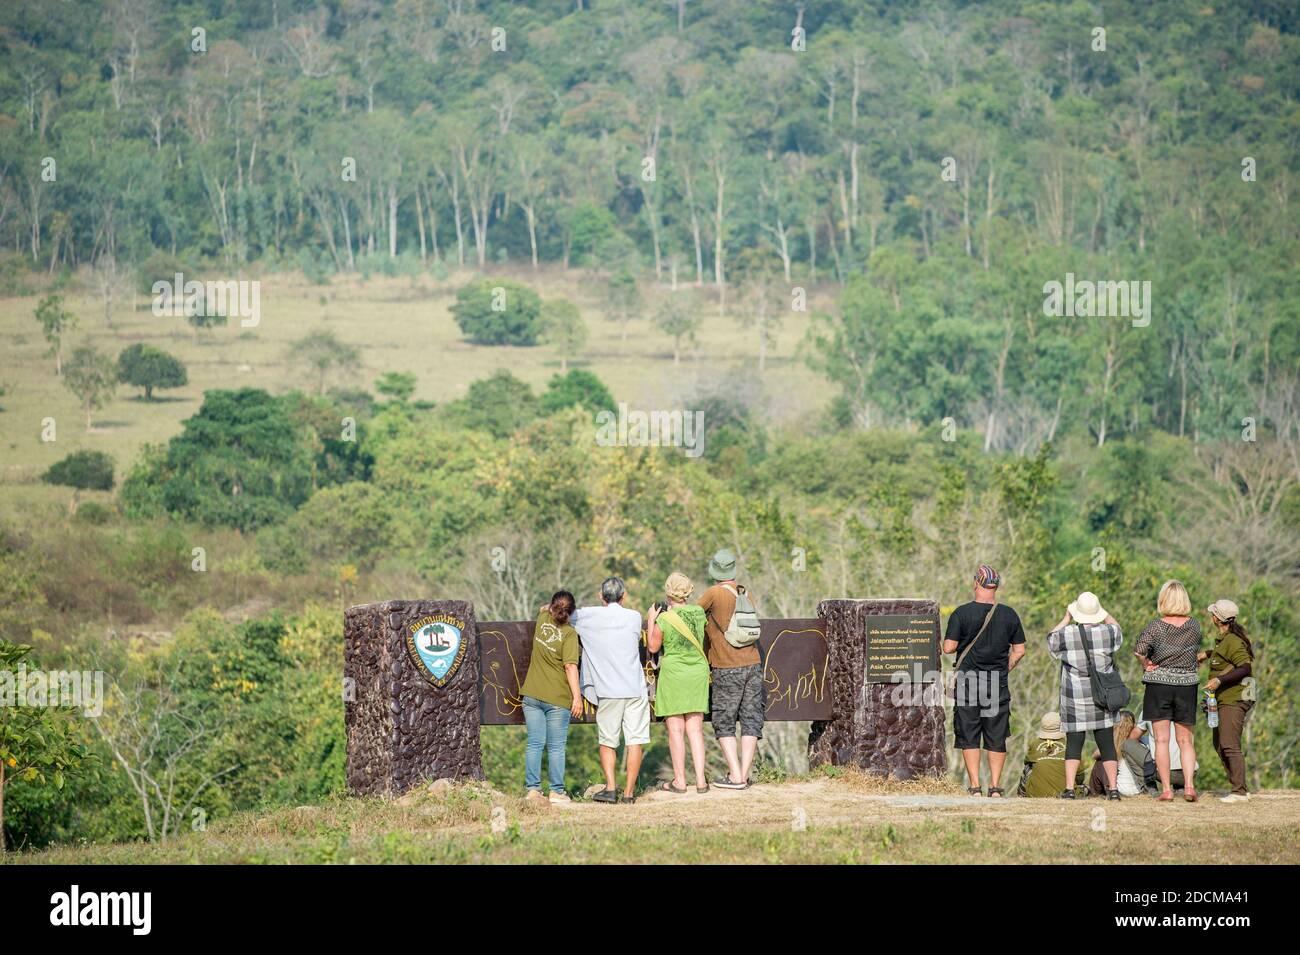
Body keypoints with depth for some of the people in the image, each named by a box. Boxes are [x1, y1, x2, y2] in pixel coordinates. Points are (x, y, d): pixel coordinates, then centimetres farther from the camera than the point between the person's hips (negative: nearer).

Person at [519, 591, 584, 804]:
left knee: (534, 744, 7)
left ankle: (533, 789, 7)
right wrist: (577, 697, -16)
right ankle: (556, 791, 6)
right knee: (556, 747, 3)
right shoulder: (569, 634, -12)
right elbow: (570, 667, -17)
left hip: (532, 695, 4)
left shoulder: (542, 619, 2)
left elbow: (542, 609, 30)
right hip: (557, 698, -4)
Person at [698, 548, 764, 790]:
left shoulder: (714, 594, -10)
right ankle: (745, 774, 4)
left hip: (727, 670, -5)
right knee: (751, 720, 7)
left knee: (724, 724, 4)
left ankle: (735, 776, -3)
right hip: (752, 664, 5)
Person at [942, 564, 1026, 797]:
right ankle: (995, 787, 5)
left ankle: (975, 786, -1)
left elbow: (948, 648, -8)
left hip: (968, 682, -2)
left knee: (969, 737, 4)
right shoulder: (1009, 615, 1)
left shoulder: (962, 613, -7)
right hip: (998, 685, 2)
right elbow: (1019, 650, 4)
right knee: (997, 739, 8)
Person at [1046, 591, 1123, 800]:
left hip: (1075, 697, -1)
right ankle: (1113, 787, 3)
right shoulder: (1107, 632, -5)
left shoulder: (1066, 634, -9)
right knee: (1106, 743, 5)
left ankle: (1069, 788, -5)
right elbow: (1117, 630, 20)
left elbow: (1051, 639, 13)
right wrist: (1102, 611, 24)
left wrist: (1066, 619, 19)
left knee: (1074, 742, 1)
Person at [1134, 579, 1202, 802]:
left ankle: (1166, 789, -1)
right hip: (1187, 684, 2)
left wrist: (1147, 664, -4)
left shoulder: (1156, 626, -9)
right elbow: (1197, 650, 3)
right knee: (1186, 741, 10)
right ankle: (1189, 784, -4)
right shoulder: (1194, 626, 0)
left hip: (1158, 684, -2)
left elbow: (1139, 650, -21)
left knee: (1161, 740, 2)